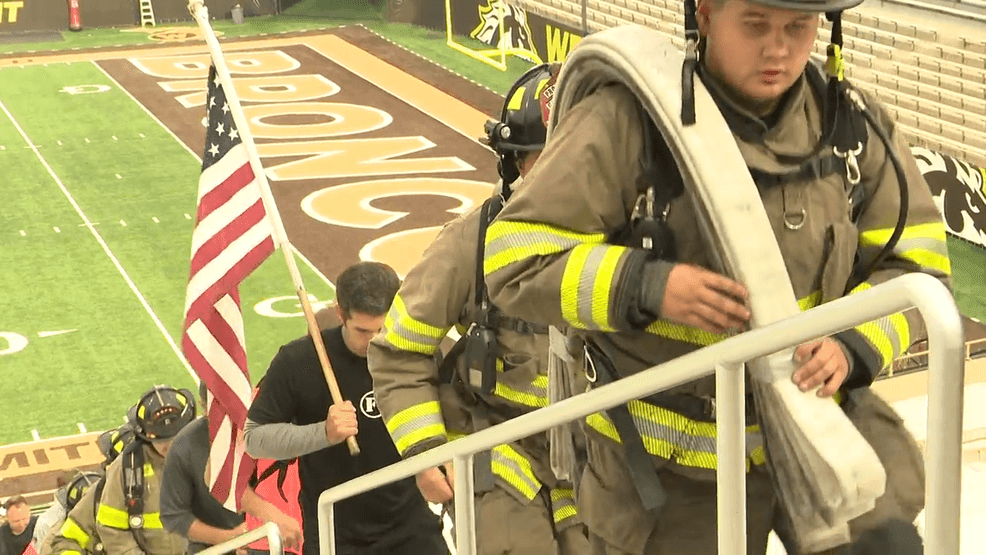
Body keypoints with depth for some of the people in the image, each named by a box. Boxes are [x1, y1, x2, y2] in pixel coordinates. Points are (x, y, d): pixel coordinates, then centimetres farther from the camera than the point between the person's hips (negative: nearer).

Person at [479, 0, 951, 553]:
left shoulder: (852, 124, -9)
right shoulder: (627, 120, -20)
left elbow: (914, 263, -1)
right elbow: (517, 260, -18)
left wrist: (850, 346, -21)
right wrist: (646, 288, -33)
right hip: (672, 456, -2)